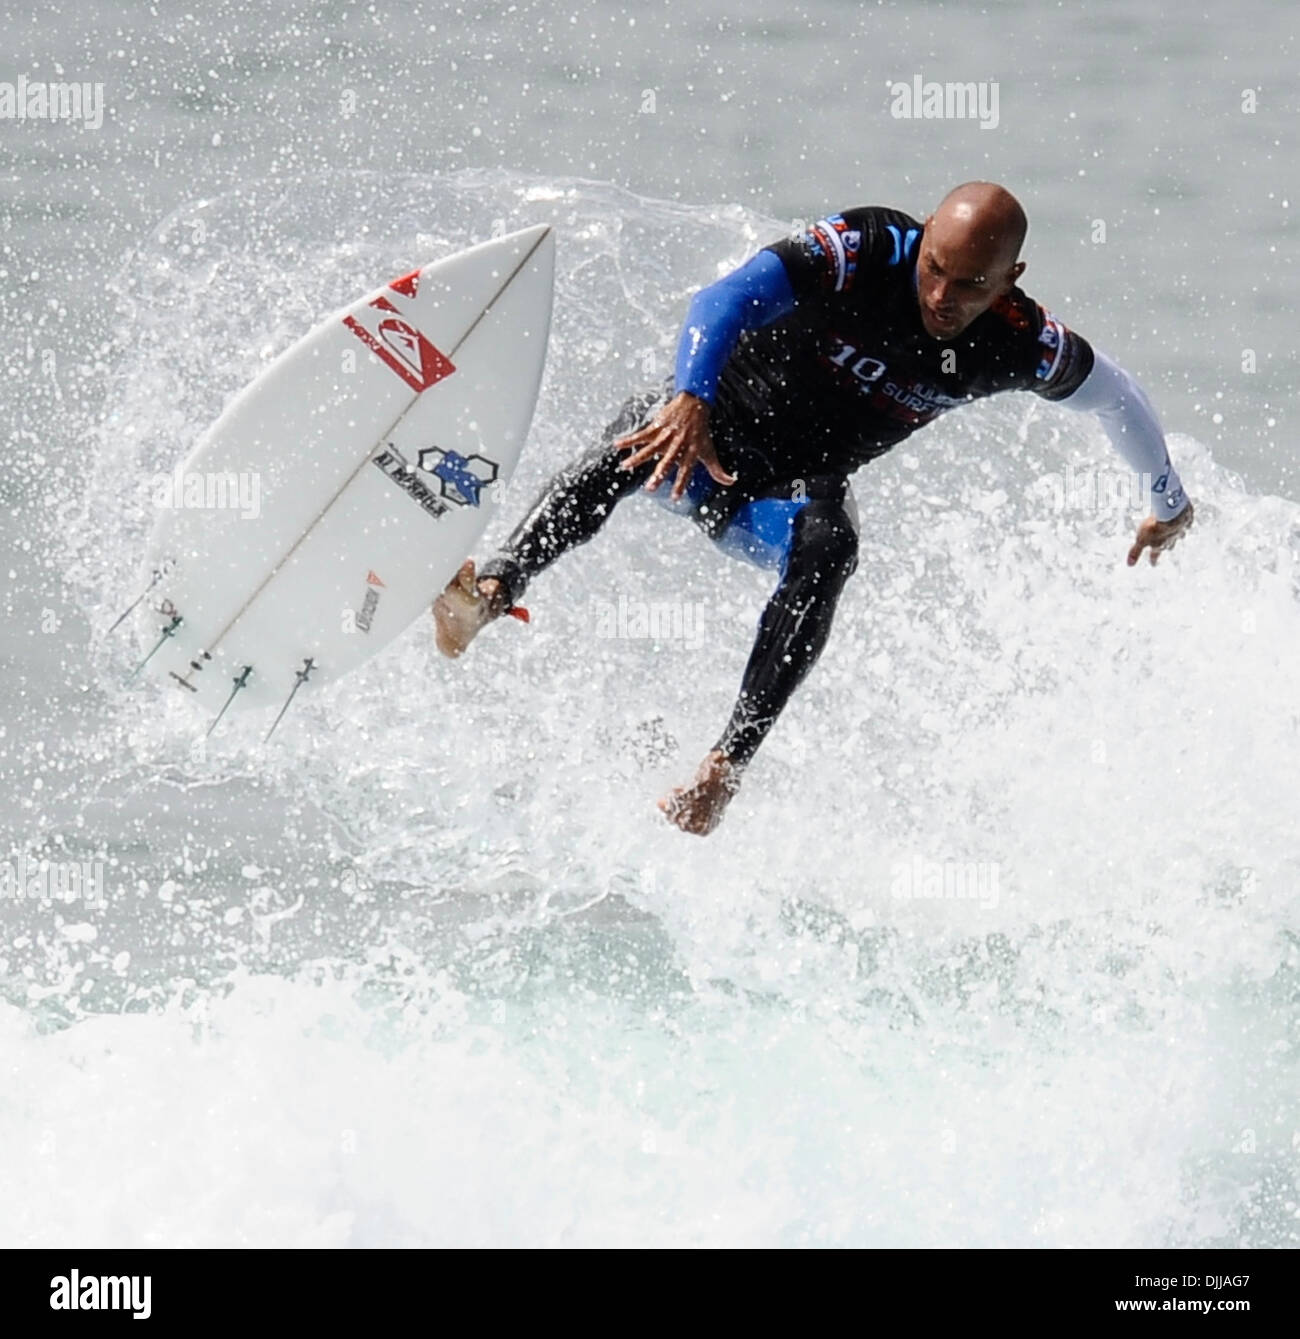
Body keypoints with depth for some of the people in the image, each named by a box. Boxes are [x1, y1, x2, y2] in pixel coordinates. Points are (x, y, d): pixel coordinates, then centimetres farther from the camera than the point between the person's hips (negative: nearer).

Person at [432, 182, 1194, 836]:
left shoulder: (1026, 348, -14)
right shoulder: (866, 251, -23)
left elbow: (1114, 394, 7)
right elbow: (731, 297, -37)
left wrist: (1168, 499, 21)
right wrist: (692, 398, -56)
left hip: (800, 488, 2)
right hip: (716, 414, -2)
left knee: (828, 550, -34)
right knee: (637, 449, -37)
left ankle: (731, 763, -43)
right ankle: (494, 591, -55)